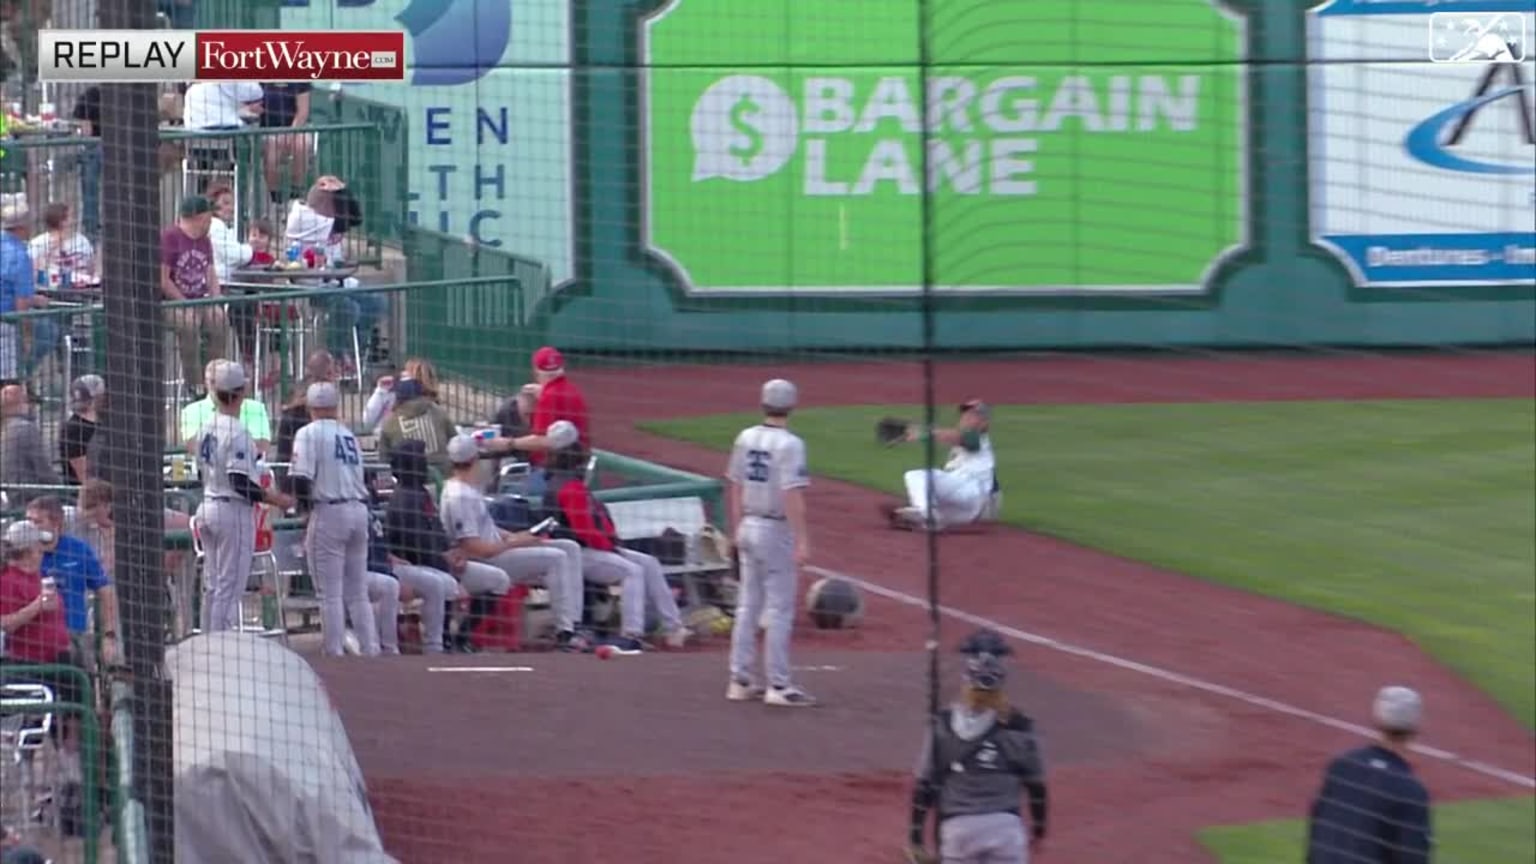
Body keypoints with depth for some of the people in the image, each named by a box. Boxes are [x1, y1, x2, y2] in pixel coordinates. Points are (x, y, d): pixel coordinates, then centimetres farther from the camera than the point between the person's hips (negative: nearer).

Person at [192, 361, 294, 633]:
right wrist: (276, 499, -13)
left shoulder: (206, 429, 8)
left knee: (212, 585, 14)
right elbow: (241, 483, -22)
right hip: (234, 511, -8)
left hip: (207, 507, 8)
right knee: (230, 586, -4)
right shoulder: (237, 432, -18)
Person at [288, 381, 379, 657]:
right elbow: (360, 477, 14)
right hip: (359, 510, 6)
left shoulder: (310, 433, -5)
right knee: (358, 593, 11)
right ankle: (371, 649, 8)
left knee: (330, 592, -3)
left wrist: (305, 507, 2)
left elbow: (301, 478, -14)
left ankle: (335, 653, -5)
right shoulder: (348, 434, 15)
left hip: (329, 510, -6)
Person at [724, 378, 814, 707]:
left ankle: (741, 681, 16)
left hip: (748, 528, 7)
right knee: (779, 609, -2)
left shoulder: (745, 438, 5)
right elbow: (792, 496, -22)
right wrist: (802, 541, -22)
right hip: (776, 531, -7)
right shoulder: (789, 444, -16)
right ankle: (779, 686, -1)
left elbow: (735, 488, 12)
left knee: (747, 606, 13)